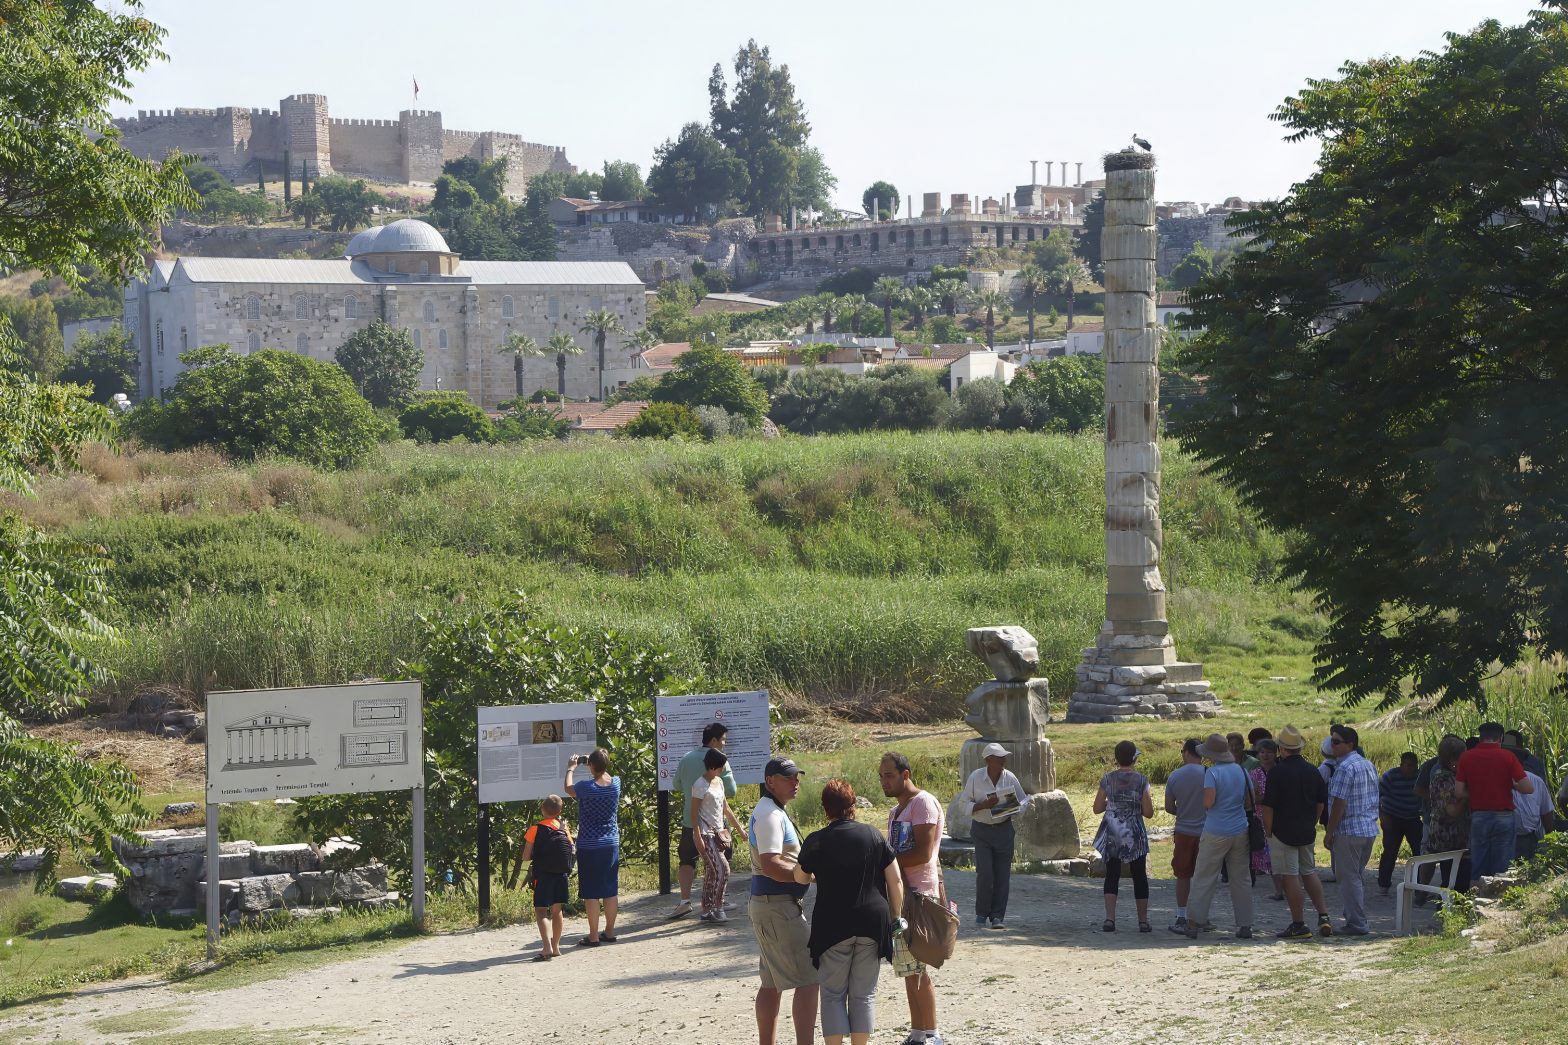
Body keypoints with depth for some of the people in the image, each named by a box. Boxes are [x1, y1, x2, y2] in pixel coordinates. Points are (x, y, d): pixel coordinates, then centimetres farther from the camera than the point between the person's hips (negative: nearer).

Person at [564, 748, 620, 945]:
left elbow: (568, 788, 6)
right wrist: (599, 763, 27)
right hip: (611, 845, 5)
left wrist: (570, 769, 21)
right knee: (611, 891, 13)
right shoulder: (616, 783, -5)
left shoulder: (586, 787, -16)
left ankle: (593, 936, 1)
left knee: (591, 893, -1)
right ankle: (610, 932, 21)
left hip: (589, 846, -5)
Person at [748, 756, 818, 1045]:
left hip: (767, 904, 11)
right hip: (778, 905, -11)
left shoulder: (771, 812, 18)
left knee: (772, 983, 13)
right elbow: (770, 865, -25)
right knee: (808, 978, -12)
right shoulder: (770, 815, -15)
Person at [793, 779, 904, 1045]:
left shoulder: (816, 841, -4)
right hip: (872, 923, 2)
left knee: (833, 993, 8)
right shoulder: (873, 835, 1)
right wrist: (895, 916, 11)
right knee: (864, 993, 9)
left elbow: (800, 877, 12)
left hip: (833, 925, -2)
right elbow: (895, 879, 1)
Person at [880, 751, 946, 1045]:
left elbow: (923, 853, -18)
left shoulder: (923, 803, -10)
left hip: (920, 894, -9)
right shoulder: (896, 811, 20)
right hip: (901, 894, 9)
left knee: (917, 968, -9)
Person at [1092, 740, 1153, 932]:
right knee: (1139, 877, 9)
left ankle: (1109, 920, -3)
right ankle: (1143, 921, 12)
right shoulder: (1141, 780, -9)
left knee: (1112, 875, 8)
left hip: (1111, 835, 2)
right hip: (1134, 835, -2)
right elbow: (1148, 812, -8)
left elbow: (1097, 808, 1)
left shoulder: (1107, 779, -3)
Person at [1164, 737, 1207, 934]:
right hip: (1205, 831, -1)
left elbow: (1169, 807, 2)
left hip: (1184, 831, 1)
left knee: (1183, 876, 10)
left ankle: (1181, 918, 9)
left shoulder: (1175, 776, -4)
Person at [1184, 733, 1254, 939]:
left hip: (1216, 833, -5)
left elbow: (1209, 802, -21)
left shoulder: (1212, 772, -12)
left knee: (1204, 878, 2)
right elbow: (1249, 802, 11)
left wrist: (1203, 802, 1)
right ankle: (1245, 925, 8)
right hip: (1239, 831, 5)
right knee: (1240, 879, 9)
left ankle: (1195, 922, 1)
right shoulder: (1241, 771, 7)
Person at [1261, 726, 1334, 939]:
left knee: (1290, 877, -2)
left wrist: (1268, 831, -5)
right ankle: (1323, 915, 10)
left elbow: (1268, 806, -14)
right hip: (1307, 833, 6)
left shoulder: (1277, 772, -14)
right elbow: (1321, 802, 12)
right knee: (1309, 873, 18)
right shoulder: (1312, 771, 6)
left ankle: (1298, 925, -2)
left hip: (1283, 832, -6)